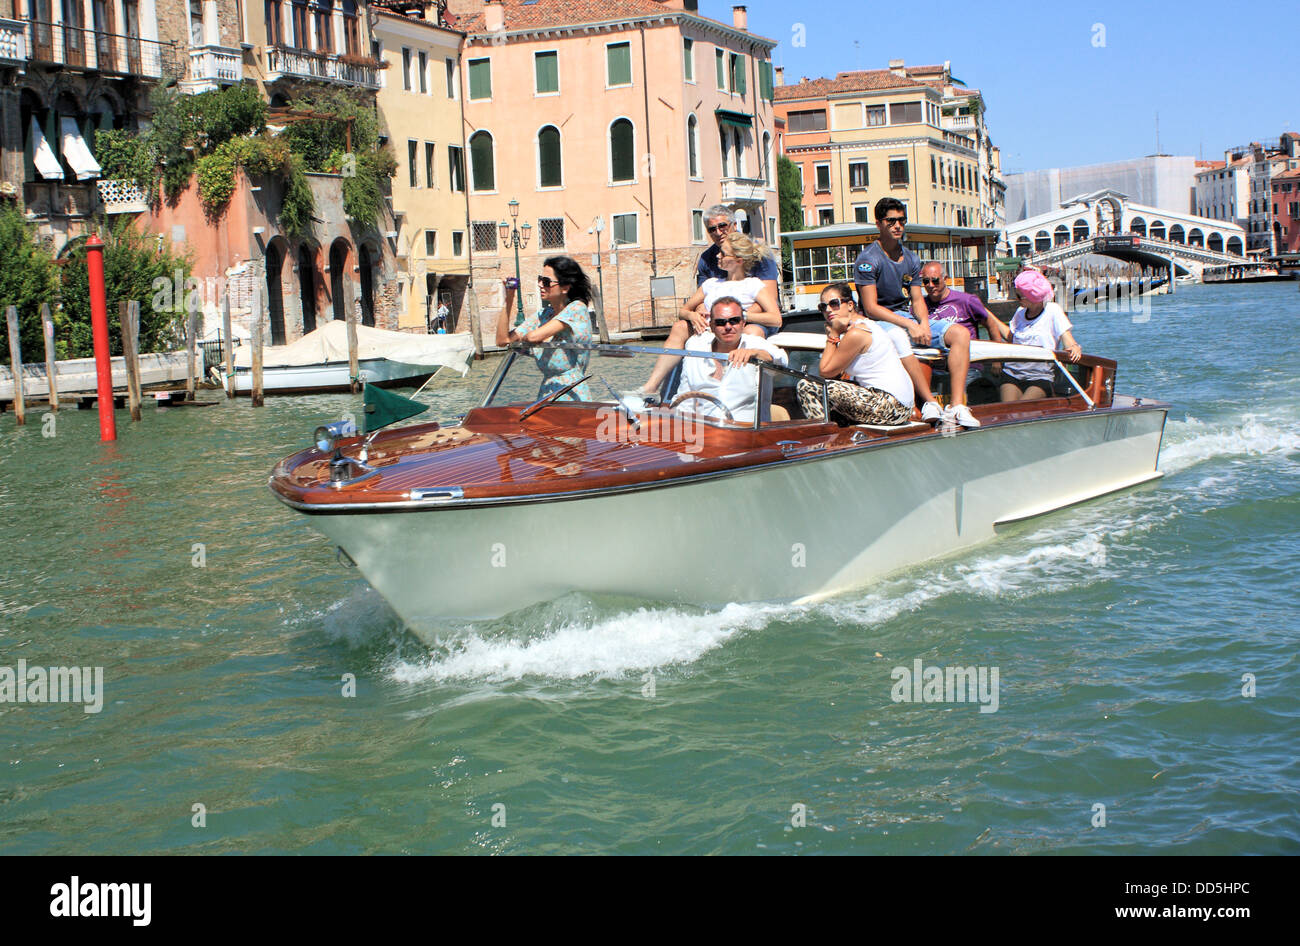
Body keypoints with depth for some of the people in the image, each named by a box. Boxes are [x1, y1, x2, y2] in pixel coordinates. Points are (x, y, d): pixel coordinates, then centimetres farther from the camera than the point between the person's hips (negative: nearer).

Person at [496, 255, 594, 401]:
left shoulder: (577, 309, -9)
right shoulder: (543, 315, 14)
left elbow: (534, 336, -17)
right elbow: (502, 340, 10)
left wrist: (521, 337, 6)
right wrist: (508, 301, 4)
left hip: (573, 397, -6)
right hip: (545, 398, 6)